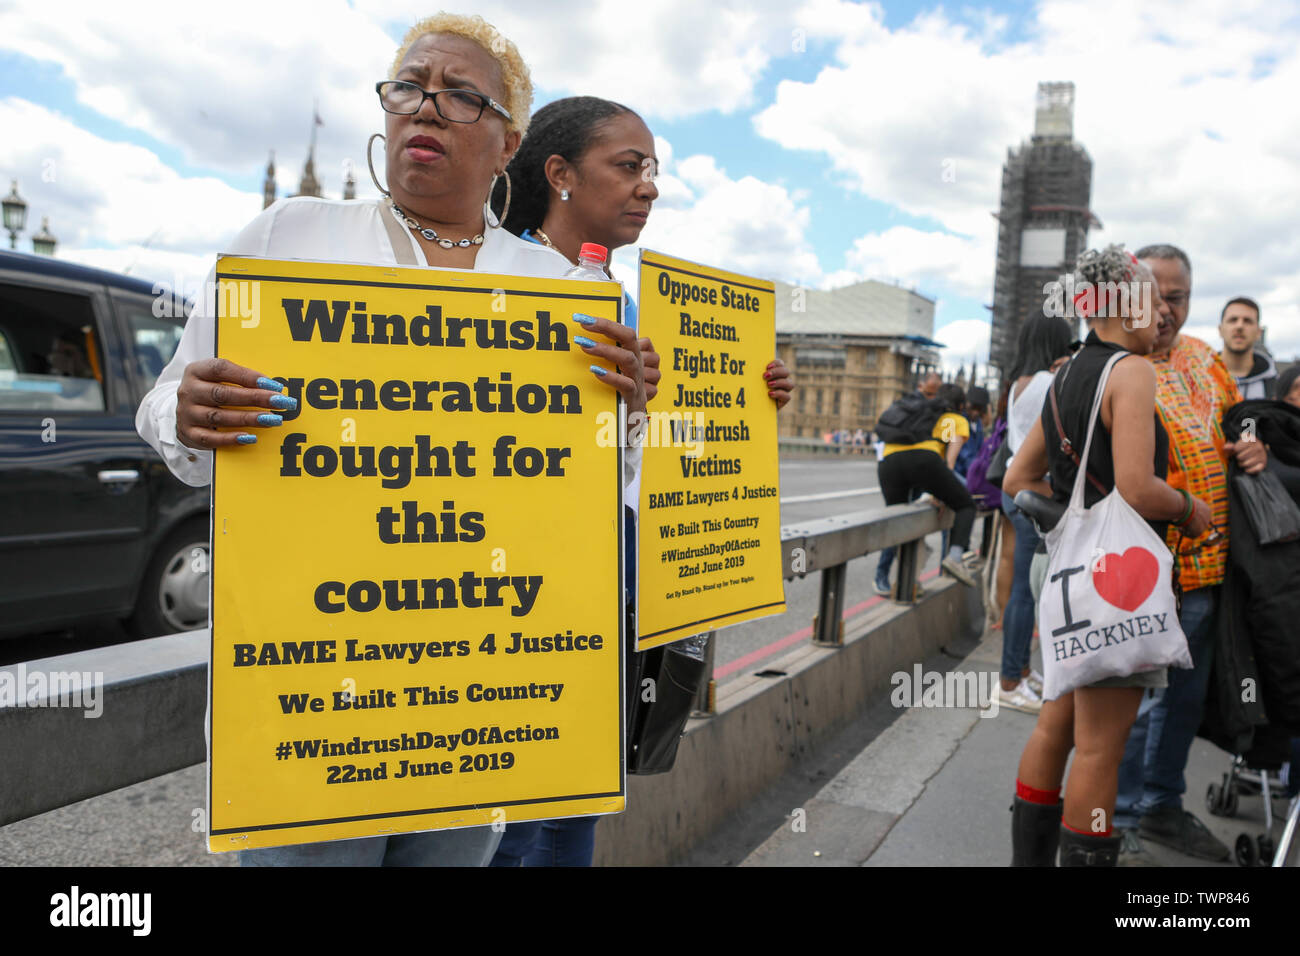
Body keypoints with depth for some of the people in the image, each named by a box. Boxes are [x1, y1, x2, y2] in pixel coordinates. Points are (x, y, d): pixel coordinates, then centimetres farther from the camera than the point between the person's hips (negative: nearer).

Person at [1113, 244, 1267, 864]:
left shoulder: (1204, 358, 11)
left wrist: (1255, 446, 3)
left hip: (1208, 564, 7)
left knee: (1184, 697, 19)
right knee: (1136, 700, 1)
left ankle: (1162, 803, 37)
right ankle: (1120, 823, 19)